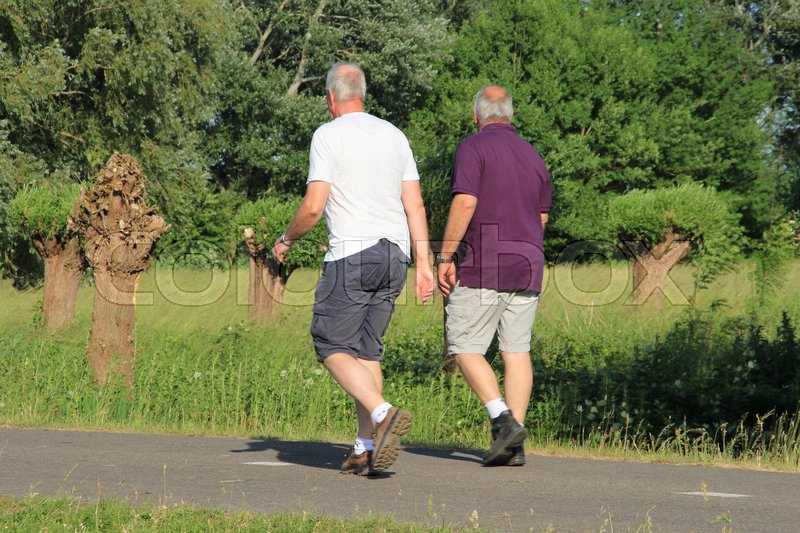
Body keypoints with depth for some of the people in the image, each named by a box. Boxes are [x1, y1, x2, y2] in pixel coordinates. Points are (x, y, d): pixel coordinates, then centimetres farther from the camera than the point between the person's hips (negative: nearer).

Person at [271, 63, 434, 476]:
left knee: (332, 348, -2)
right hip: (394, 255, 6)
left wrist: (286, 240, 6)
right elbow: (415, 205, 9)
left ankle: (384, 414, -23)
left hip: (351, 255, -6)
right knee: (366, 350, 11)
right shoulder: (394, 136, 13)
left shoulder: (328, 135, -5)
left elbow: (313, 207, -12)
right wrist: (423, 264, 9)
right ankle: (365, 449, 6)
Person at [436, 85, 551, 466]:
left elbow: (465, 204, -15)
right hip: (528, 264, 6)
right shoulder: (532, 156, 15)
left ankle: (503, 419, -17)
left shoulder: (474, 148, -5)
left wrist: (445, 257, -11)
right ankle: (514, 446, 1)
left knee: (464, 347, 1)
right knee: (517, 350, 4)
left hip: (484, 265, -6)